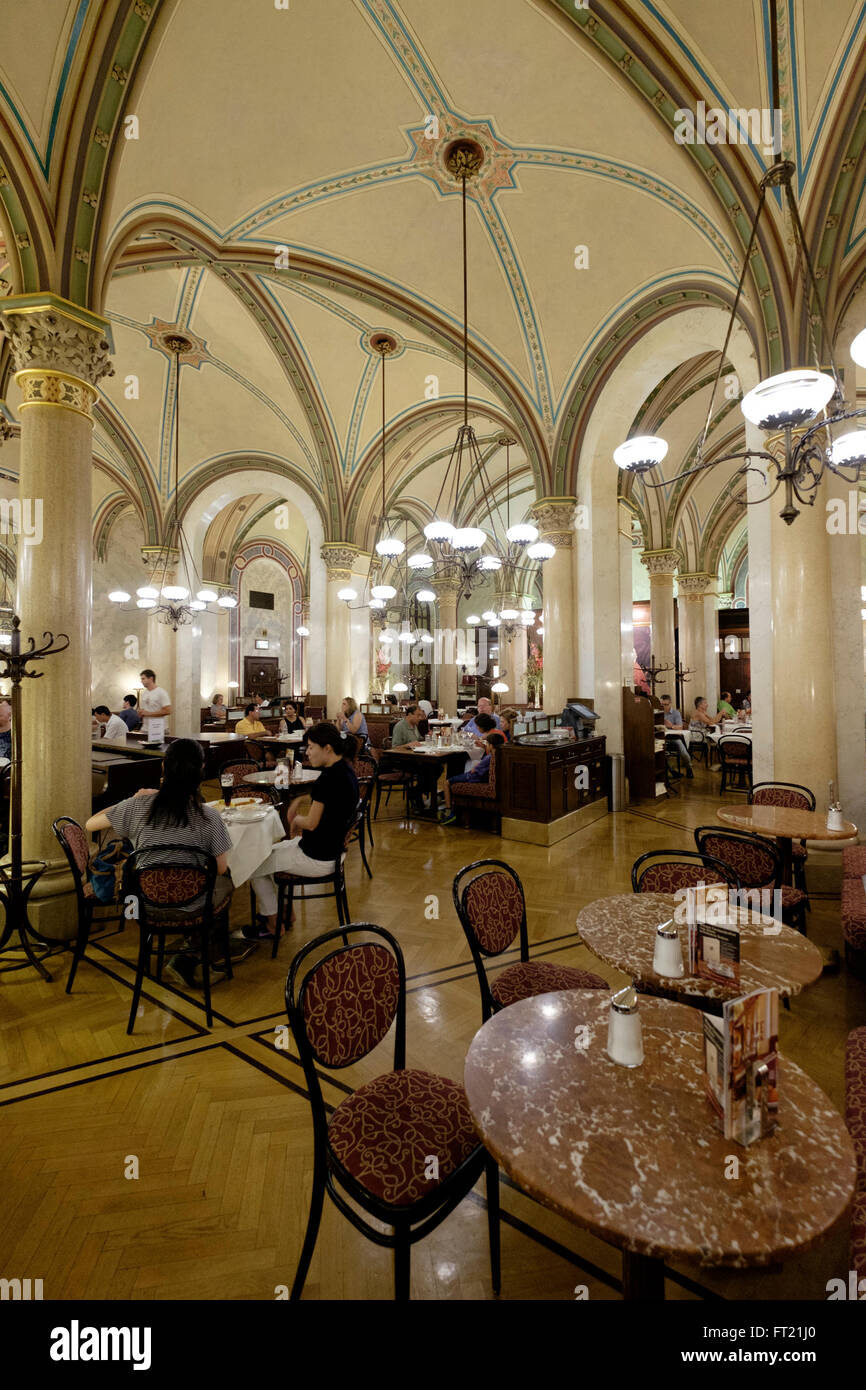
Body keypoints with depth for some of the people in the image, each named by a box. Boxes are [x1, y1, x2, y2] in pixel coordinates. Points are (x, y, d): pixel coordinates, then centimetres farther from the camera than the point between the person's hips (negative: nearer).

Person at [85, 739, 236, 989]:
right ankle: (187, 960, 21)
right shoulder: (208, 816, -18)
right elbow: (221, 868, -8)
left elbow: (90, 824, 3)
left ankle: (186, 962, 29)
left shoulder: (139, 806, -12)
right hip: (190, 907, -4)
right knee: (225, 882, 28)